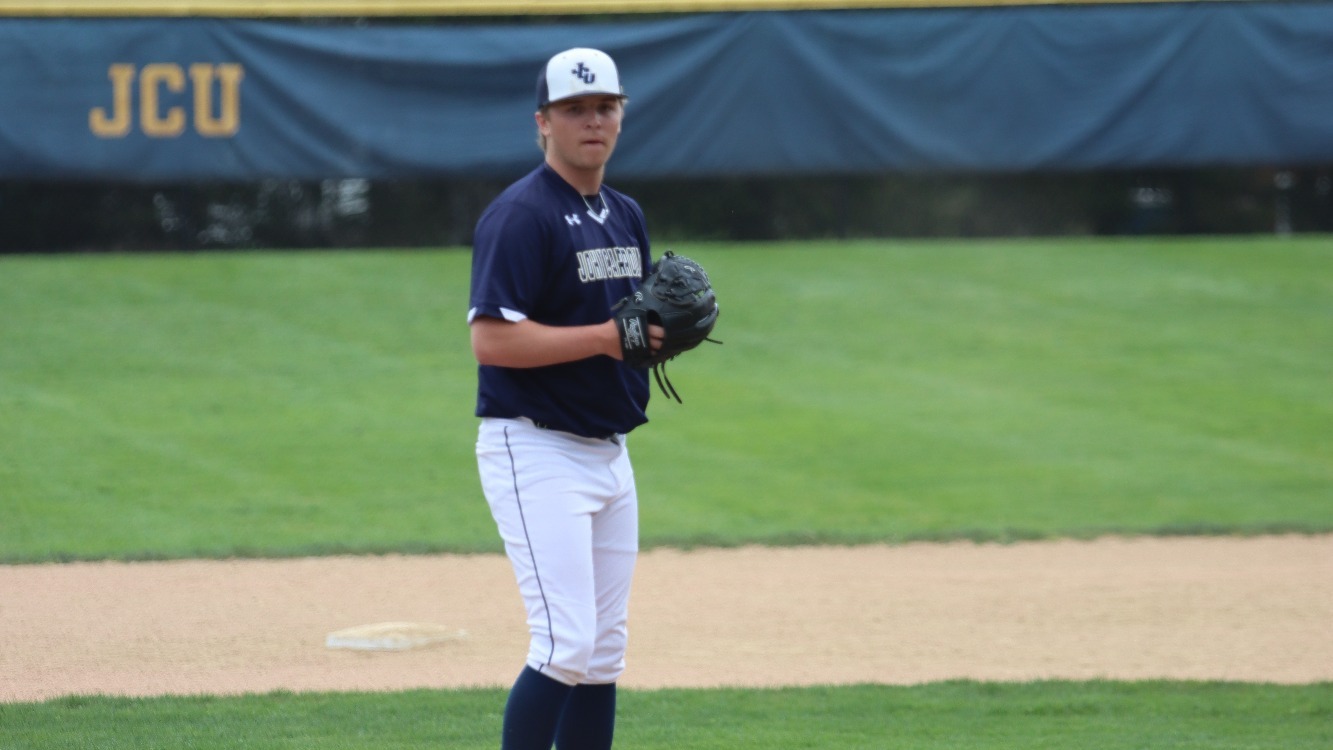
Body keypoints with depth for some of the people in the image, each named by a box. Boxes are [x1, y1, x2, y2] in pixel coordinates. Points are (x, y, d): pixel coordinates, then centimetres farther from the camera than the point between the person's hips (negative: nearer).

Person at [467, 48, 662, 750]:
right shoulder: (521, 215, -14)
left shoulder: (626, 217, 14)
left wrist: (665, 333, 0)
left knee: (604, 653, 10)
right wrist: (604, 337, -23)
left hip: (611, 452, 9)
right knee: (566, 646, -15)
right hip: (537, 451, -9)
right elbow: (491, 340, -22)